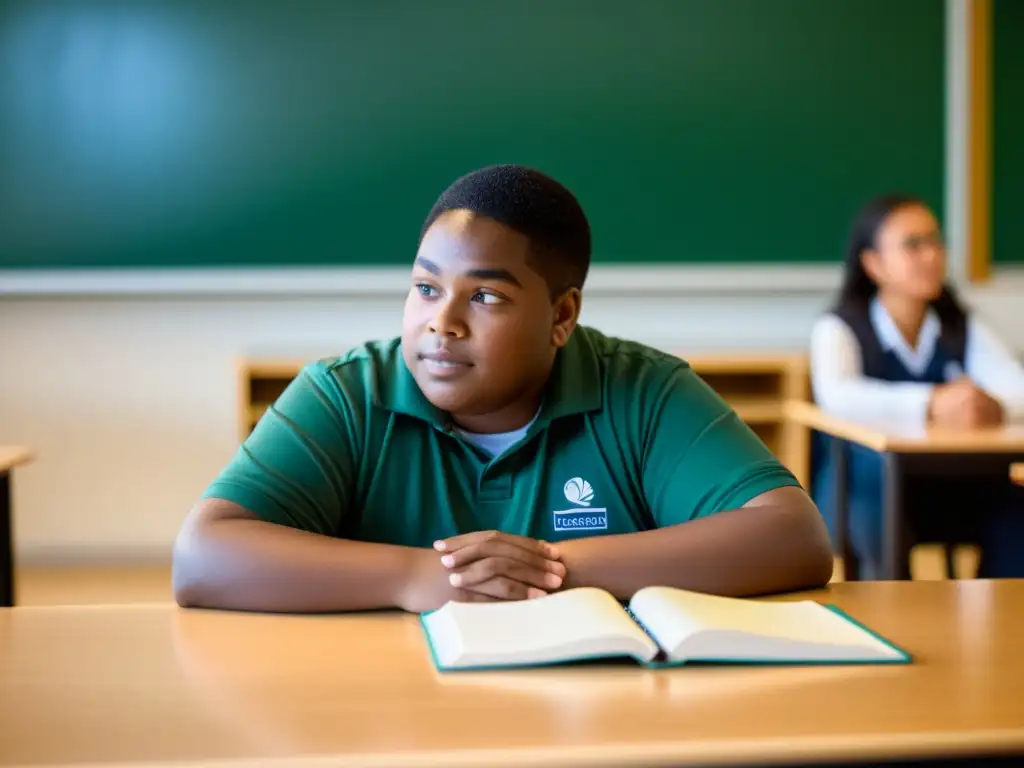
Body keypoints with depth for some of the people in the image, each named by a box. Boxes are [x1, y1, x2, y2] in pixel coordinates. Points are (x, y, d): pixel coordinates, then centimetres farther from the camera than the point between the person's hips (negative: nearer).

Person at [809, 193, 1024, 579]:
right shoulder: (839, 327, -5)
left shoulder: (963, 329, 8)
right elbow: (836, 395, -27)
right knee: (877, 459, -34)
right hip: (865, 494, -3)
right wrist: (931, 405, -40)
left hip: (945, 491, 3)